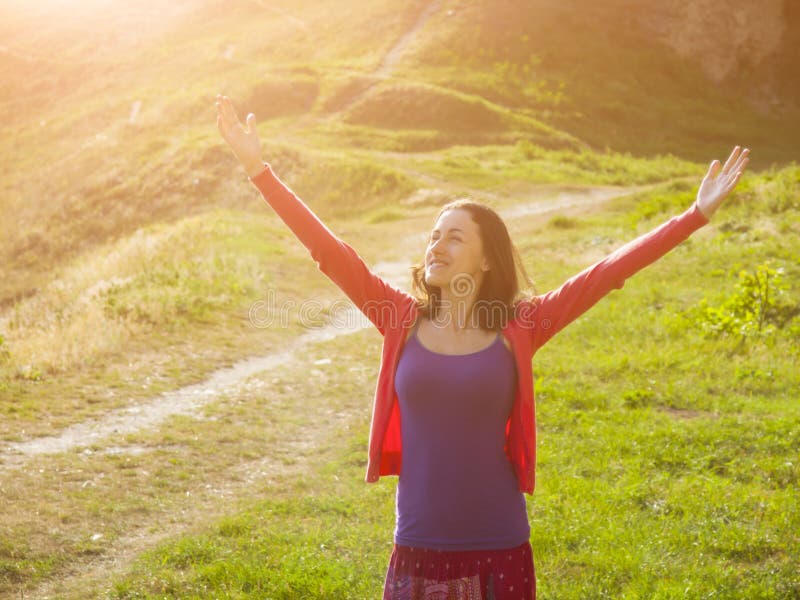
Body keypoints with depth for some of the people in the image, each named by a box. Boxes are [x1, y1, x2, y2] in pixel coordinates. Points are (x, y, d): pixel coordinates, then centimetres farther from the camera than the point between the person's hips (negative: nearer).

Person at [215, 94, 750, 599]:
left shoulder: (518, 329, -4)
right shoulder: (403, 322, -1)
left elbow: (607, 273, -6)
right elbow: (330, 251, -4)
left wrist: (698, 214, -8)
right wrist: (259, 168, -7)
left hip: (499, 550, -1)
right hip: (419, 550, 1)